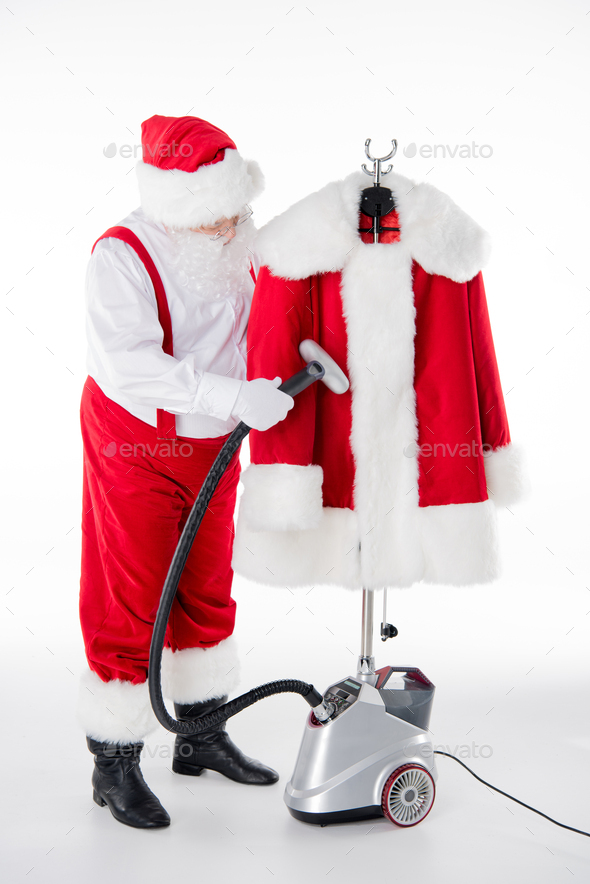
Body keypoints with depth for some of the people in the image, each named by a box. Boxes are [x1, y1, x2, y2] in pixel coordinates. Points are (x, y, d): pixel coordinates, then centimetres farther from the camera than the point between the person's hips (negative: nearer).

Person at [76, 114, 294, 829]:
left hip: (212, 448, 7)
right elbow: (130, 366, -34)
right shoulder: (122, 257, -22)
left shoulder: (241, 253, -1)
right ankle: (114, 764, 15)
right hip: (135, 449, -6)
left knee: (207, 593, 16)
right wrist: (235, 397, -40)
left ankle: (202, 735, 33)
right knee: (128, 606, 0)